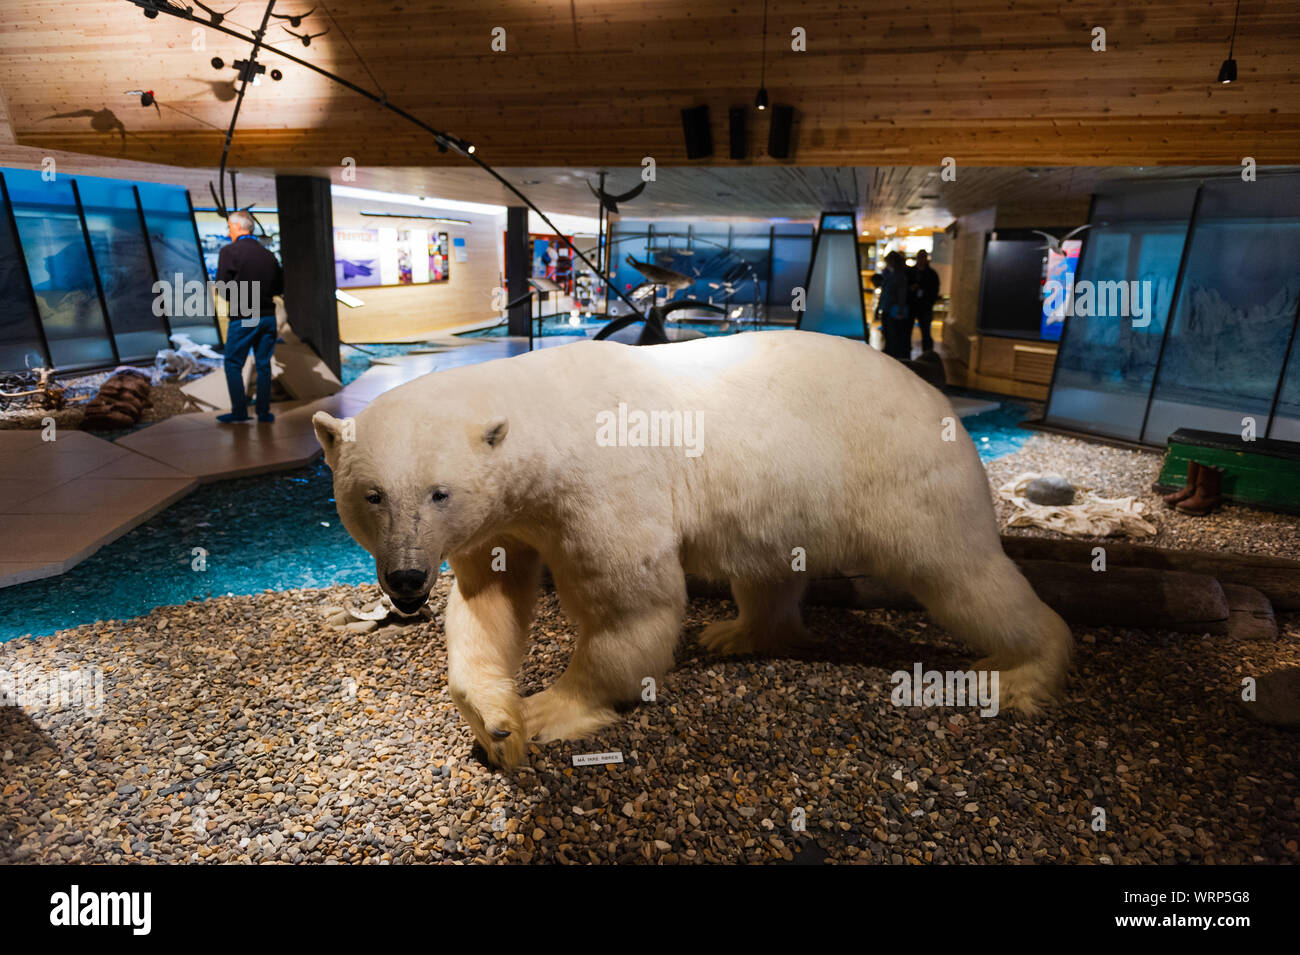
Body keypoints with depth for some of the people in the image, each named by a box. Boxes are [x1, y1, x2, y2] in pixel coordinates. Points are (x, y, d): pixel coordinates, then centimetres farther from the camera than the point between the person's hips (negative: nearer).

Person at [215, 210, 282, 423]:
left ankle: (239, 411, 7)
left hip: (243, 318, -5)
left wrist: (233, 297, 7)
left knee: (233, 365, 7)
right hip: (267, 316, 5)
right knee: (263, 365, 10)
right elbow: (279, 287, 13)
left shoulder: (229, 251, -7)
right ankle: (264, 412, 12)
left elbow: (222, 286, -12)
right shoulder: (268, 254, 8)